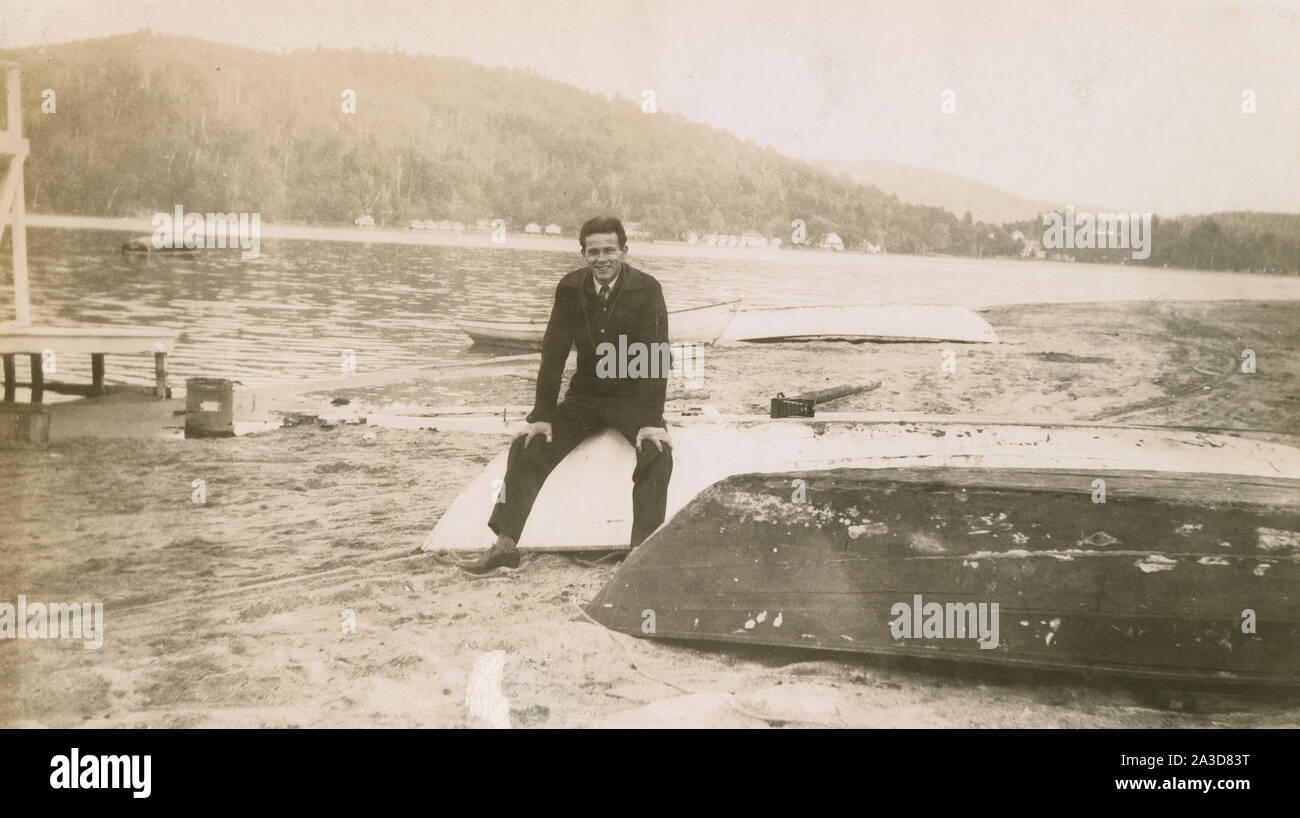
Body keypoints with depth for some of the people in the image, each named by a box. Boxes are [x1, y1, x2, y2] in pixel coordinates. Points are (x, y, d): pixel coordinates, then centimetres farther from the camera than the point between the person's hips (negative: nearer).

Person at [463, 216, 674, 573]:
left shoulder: (647, 290, -15)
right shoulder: (570, 288, -5)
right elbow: (554, 352, -5)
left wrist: (651, 421, -27)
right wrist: (542, 415, -11)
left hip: (633, 397, -3)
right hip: (585, 396, 3)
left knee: (657, 452, -30)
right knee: (526, 448, -12)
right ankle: (505, 544, -11)